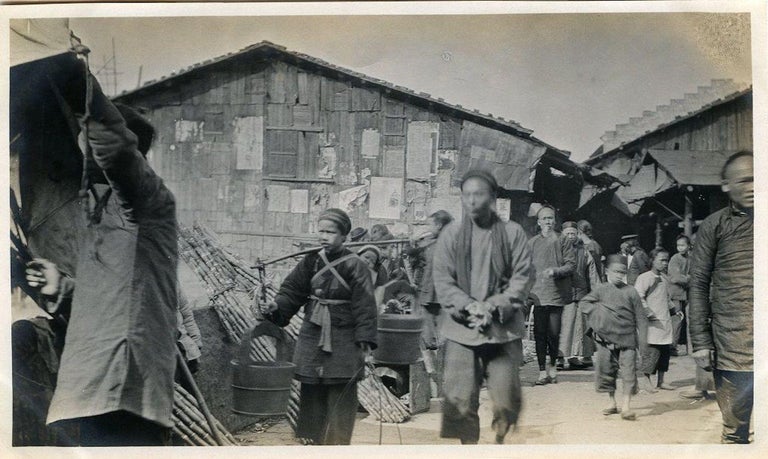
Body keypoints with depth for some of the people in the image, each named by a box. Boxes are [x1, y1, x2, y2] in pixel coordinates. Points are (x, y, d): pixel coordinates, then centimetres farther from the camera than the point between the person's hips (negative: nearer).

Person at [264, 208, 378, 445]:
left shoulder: (355, 266, -9)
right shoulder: (311, 260, 3)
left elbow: (364, 306, -10)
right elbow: (293, 289, 6)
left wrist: (365, 341, -15)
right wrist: (277, 306, -13)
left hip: (343, 341, -4)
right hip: (312, 336, 4)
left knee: (341, 395, 2)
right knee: (312, 391, 11)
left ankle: (337, 442, 14)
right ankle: (315, 439, 26)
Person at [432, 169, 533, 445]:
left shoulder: (512, 232, 3)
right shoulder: (450, 234, 4)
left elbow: (523, 277, -1)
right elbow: (442, 280, 1)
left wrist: (494, 307, -13)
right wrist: (469, 306, -13)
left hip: (503, 326, 0)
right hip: (461, 326, 0)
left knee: (506, 396, 1)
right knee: (460, 399, -3)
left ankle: (499, 441, 28)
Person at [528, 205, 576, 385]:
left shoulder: (563, 241, 7)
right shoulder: (532, 242, 11)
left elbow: (571, 264, 1)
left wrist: (555, 270, -16)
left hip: (557, 294, -1)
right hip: (538, 293, 1)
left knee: (554, 333, 2)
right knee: (539, 333, -2)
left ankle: (553, 366, 23)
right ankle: (542, 371, 5)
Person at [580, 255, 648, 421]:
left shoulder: (631, 292, 0)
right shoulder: (601, 290, 4)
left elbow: (640, 317, 2)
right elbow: (583, 303, 6)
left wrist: (642, 340, -1)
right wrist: (596, 310, -11)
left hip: (627, 339, -2)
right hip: (606, 338, 2)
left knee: (628, 372, -6)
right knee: (606, 370, 9)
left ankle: (625, 406, 0)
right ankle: (611, 402, 24)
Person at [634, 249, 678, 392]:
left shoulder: (664, 278, 16)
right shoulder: (644, 278, -9)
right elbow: (638, 298, -16)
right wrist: (650, 314, -19)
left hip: (665, 322, 8)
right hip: (652, 322, -8)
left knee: (665, 351, 9)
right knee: (652, 351, -9)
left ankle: (661, 381, 19)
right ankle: (646, 381, 2)